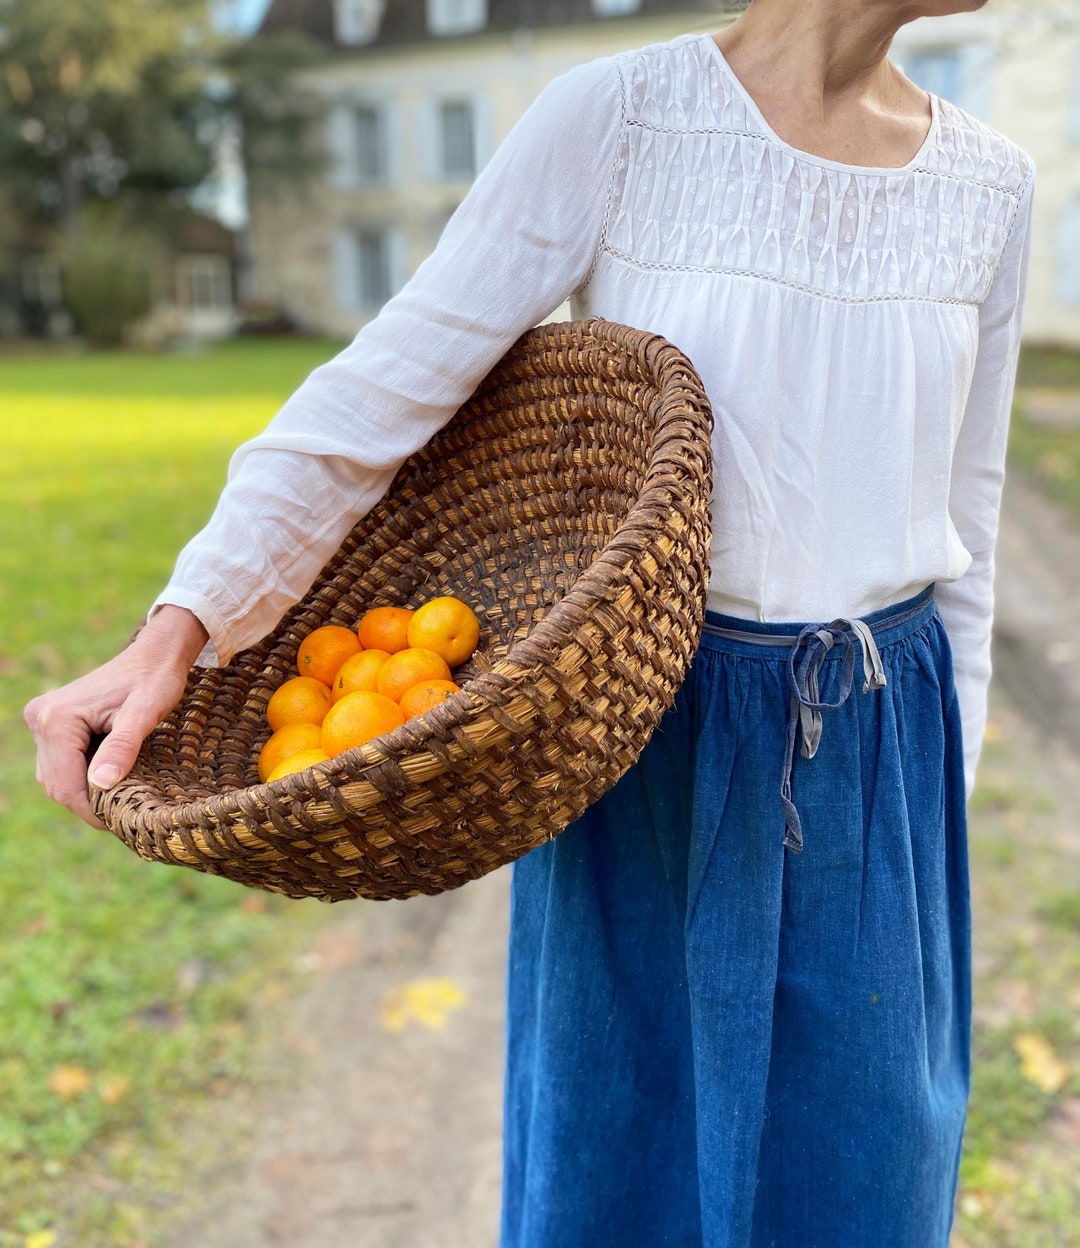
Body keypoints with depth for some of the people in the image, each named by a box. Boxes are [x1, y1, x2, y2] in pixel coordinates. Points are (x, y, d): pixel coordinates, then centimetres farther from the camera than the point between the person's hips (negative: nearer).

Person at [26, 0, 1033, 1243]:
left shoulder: (988, 184, 5)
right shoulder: (614, 117, -8)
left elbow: (962, 528, 9)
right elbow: (385, 384, -12)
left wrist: (942, 801, 11)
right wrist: (174, 634, -21)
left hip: (874, 760, 4)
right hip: (650, 740, -3)